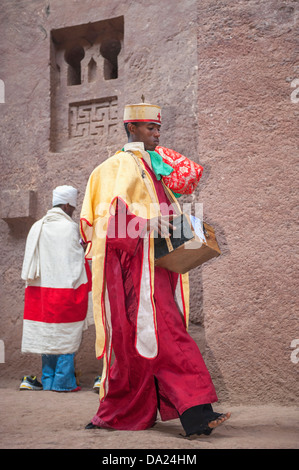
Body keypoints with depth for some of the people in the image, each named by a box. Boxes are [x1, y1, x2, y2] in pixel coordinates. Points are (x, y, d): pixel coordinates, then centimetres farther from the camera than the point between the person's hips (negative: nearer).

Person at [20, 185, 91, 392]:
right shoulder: (70, 228, -9)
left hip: (41, 289, 6)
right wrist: (84, 287, 0)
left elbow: (29, 262, 11)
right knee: (66, 336, 1)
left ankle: (48, 380, 16)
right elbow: (79, 260, -9)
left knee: (47, 335, 11)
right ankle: (64, 381, 3)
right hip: (66, 288, -6)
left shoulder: (36, 227, 8)